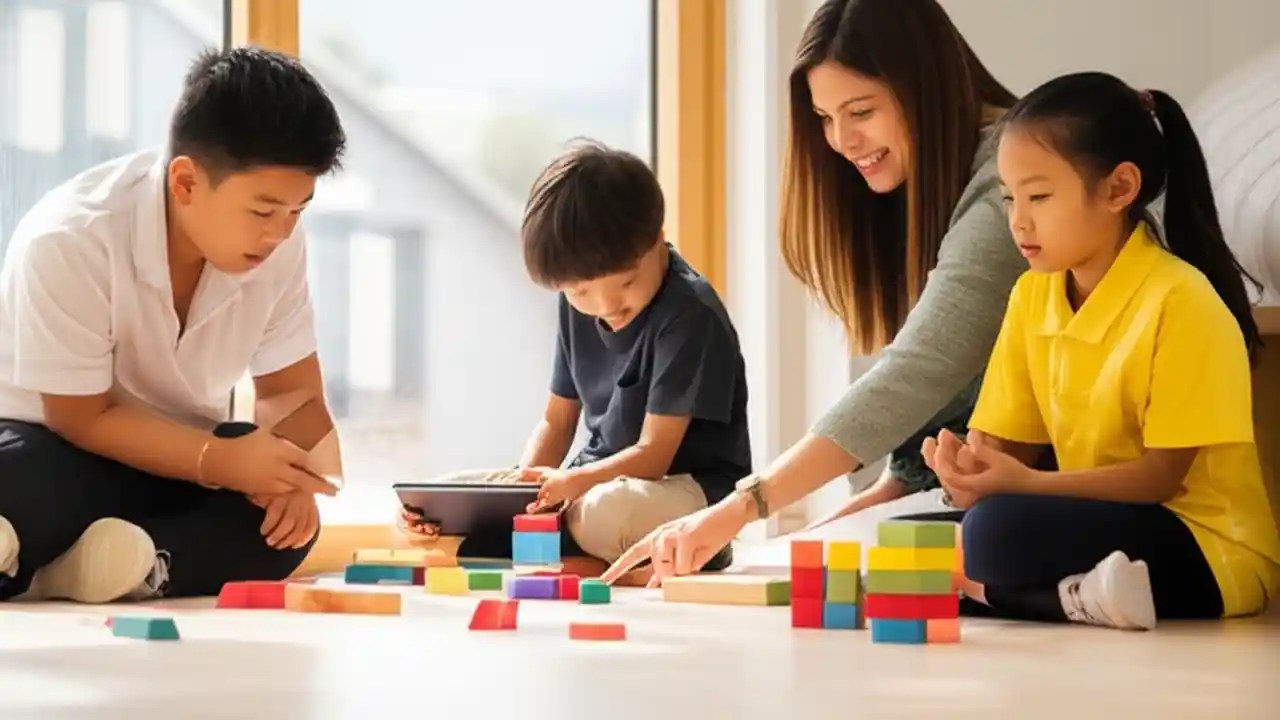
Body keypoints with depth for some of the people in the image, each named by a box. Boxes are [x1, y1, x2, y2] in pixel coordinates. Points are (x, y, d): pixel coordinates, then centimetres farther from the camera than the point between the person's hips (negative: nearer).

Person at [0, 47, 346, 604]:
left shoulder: (279, 244, -12)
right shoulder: (69, 244, -27)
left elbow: (291, 388, -1)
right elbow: (82, 419, -22)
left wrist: (289, 472, -25)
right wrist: (221, 462, -34)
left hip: (171, 459, 6)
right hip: (52, 444, -6)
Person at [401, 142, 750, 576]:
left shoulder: (690, 315, -19)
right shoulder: (577, 306, 5)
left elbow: (653, 454, -20)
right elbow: (557, 421, 11)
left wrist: (570, 482, -34)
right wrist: (524, 480, -9)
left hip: (689, 487, -8)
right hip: (595, 482, 8)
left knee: (608, 511, -42)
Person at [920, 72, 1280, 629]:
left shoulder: (1179, 301, -15)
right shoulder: (1032, 296, 7)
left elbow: (1162, 476, -17)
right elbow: (1003, 438, 5)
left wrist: (1023, 483, -26)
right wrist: (974, 469, -19)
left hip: (1206, 547, -9)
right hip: (1103, 522, 9)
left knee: (999, 530, -33)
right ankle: (1089, 597, -11)